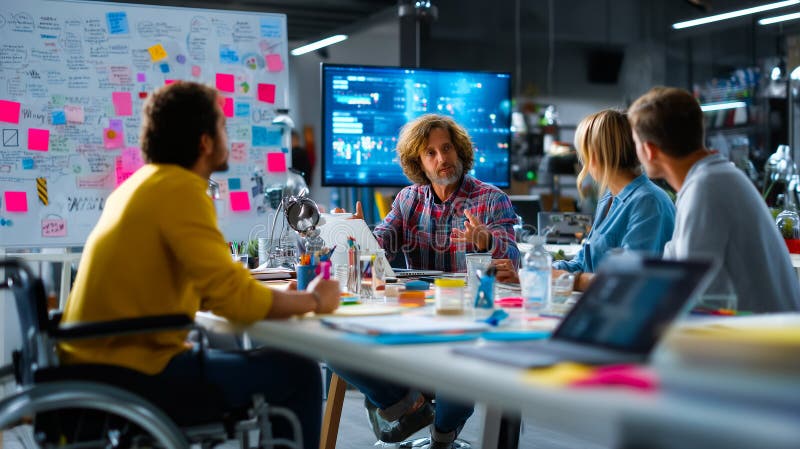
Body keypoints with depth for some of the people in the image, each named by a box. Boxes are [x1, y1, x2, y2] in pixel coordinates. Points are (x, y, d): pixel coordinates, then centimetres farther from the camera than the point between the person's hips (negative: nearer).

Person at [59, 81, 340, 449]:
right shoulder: (180, 190, -16)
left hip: (103, 366, 9)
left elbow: (209, 288, 16)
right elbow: (235, 297, -23)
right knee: (298, 373, -1)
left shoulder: (139, 184, 13)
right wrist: (313, 301, -6)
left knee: (254, 358, 26)